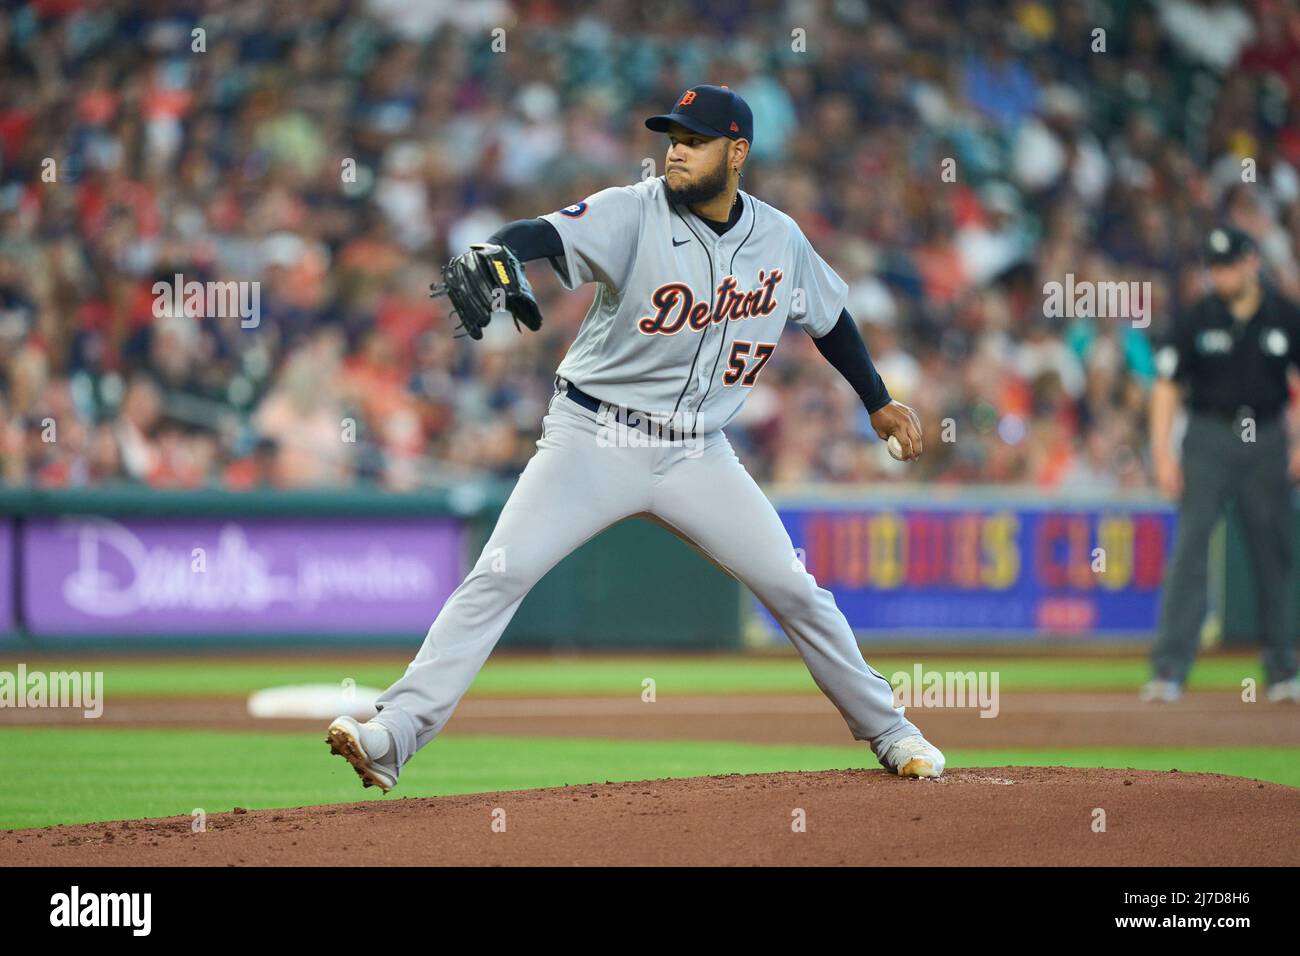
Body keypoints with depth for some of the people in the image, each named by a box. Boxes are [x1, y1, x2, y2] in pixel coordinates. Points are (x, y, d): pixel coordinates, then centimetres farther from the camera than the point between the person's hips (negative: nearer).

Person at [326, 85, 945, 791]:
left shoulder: (781, 240, 1)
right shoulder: (633, 214, -13)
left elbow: (830, 316, 21)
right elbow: (544, 234, -31)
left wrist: (879, 402, 21)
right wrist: (492, 253, -53)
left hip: (698, 455, 3)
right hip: (593, 440, -3)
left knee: (793, 589, 2)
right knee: (500, 573, -16)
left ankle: (886, 731, 21)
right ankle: (393, 736, -19)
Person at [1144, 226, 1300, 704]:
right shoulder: (1196, 320, -3)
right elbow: (1167, 385, -2)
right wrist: (1163, 453, -11)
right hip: (1209, 439, -2)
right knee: (1189, 548, -11)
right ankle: (1169, 669, -15)